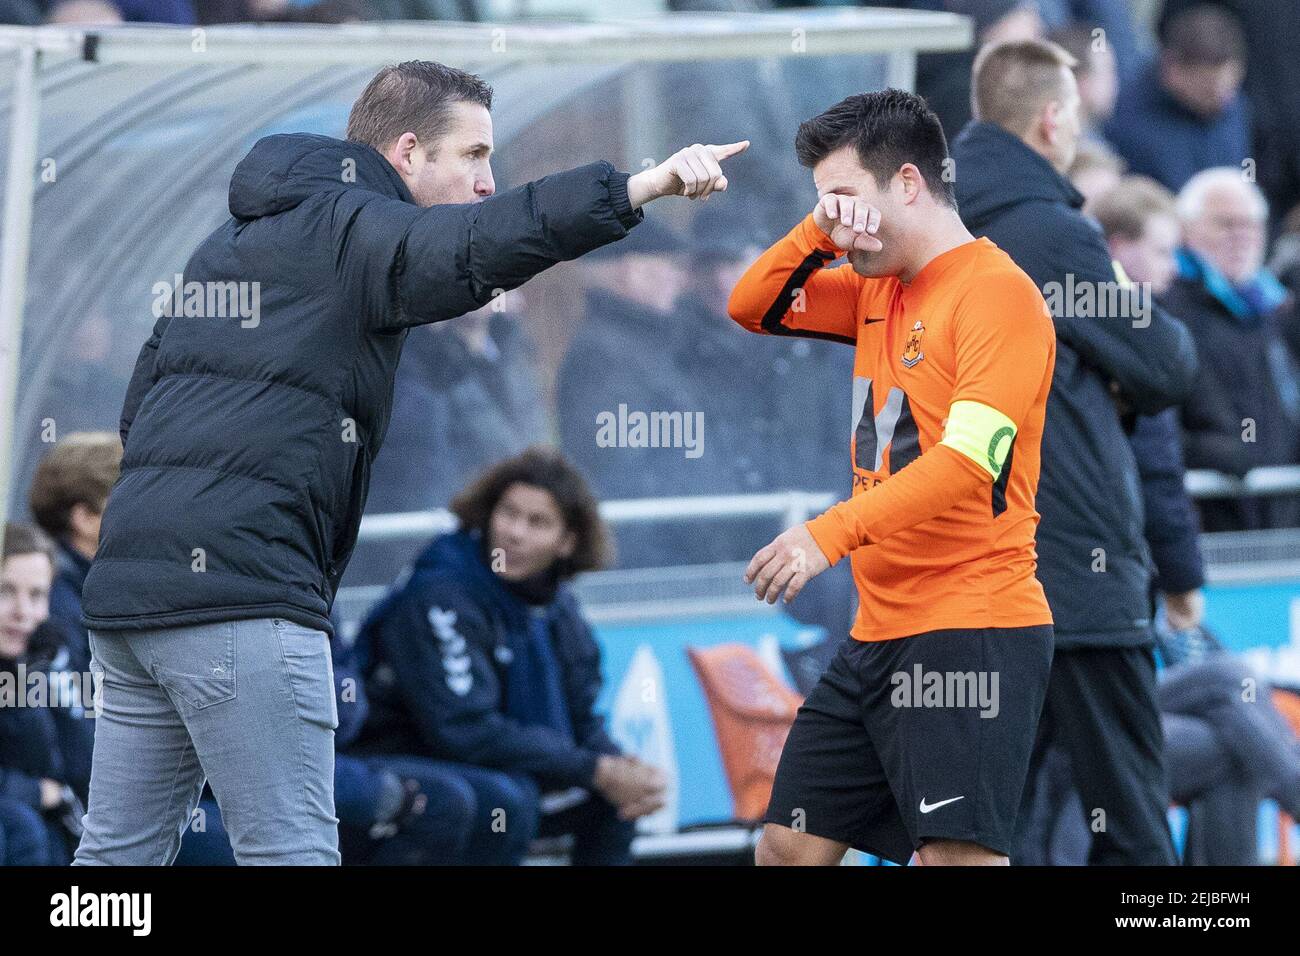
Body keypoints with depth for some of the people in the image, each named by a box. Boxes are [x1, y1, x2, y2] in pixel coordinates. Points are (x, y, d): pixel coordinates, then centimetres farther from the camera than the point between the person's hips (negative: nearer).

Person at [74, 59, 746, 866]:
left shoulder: (226, 246, 23)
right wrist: (648, 184, -31)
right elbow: (485, 243, -24)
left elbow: (139, 409, 25)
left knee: (120, 855, 10)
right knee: (292, 851, -8)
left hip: (127, 587, 9)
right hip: (240, 593, -9)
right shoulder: (350, 232, -4)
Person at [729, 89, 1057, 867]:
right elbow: (753, 308, 23)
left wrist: (832, 534, -29)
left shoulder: (996, 291, -12)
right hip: (878, 630, 9)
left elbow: (970, 460, -21)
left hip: (972, 632, -9)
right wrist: (816, 232, 5)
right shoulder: (878, 292, 16)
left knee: (955, 852, -20)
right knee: (790, 846, 9)